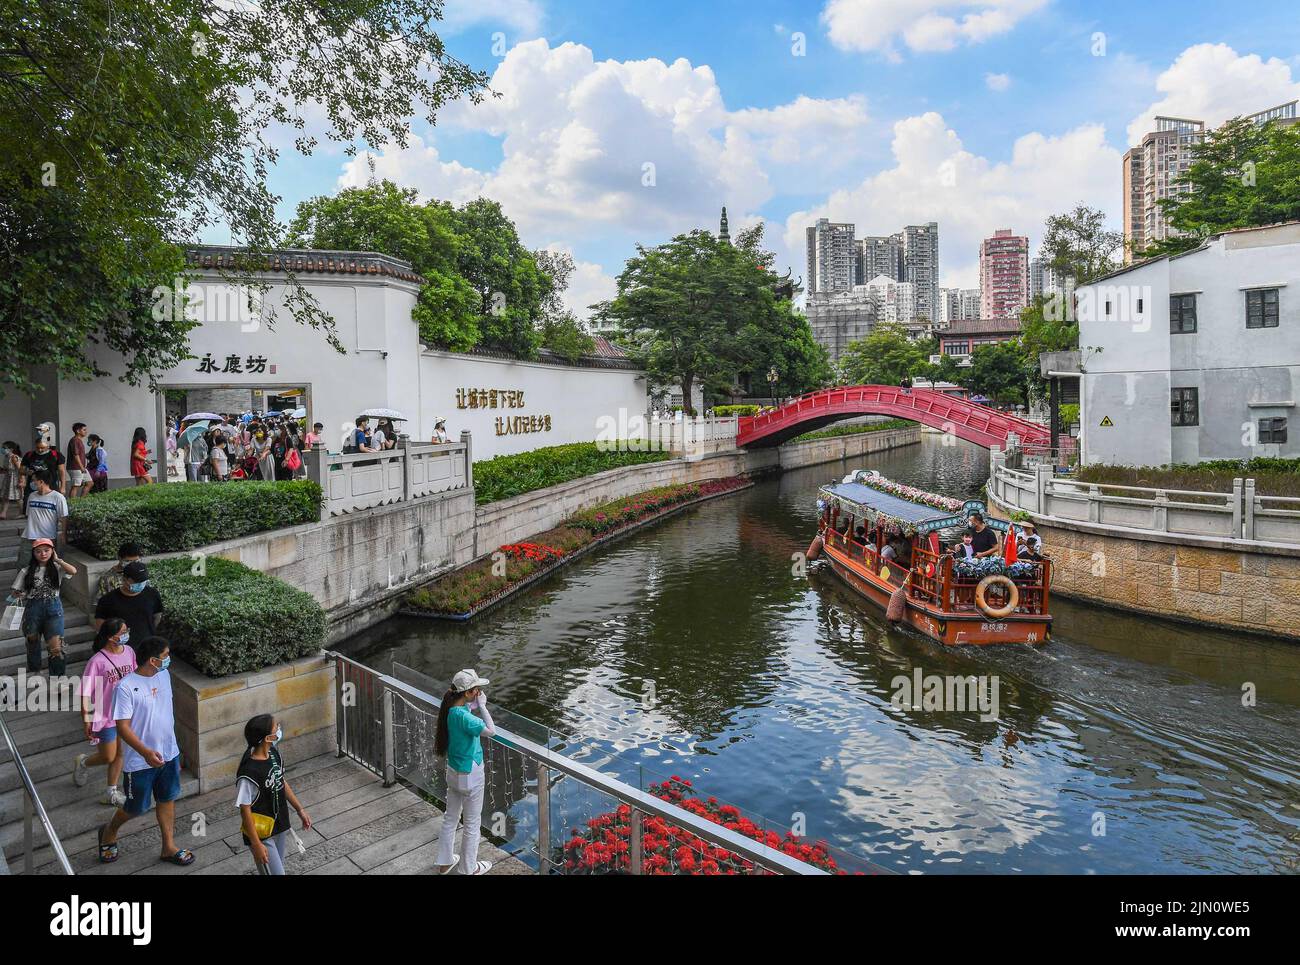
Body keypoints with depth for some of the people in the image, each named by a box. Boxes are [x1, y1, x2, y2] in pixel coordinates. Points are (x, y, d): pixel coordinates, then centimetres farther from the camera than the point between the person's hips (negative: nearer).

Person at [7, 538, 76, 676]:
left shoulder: (57, 568, 1)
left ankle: (58, 679, -6)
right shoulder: (26, 571, 2)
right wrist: (17, 597, -16)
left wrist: (57, 560, -8)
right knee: (32, 642, 13)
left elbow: (73, 571, -19)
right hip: (33, 608, 2)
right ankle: (33, 673, 33)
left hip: (54, 608, -1)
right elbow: (15, 592, 6)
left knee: (56, 645, -12)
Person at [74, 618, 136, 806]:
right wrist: (87, 722, -13)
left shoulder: (129, 652, -5)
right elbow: (85, 693, -16)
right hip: (105, 717, -5)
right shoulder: (97, 661, -23)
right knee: (108, 758, 10)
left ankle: (111, 792, 30)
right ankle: (83, 762, 42)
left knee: (120, 754, 14)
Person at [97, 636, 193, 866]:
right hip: (140, 760, -6)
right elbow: (123, 727, -23)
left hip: (169, 753, 6)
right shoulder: (126, 688, -24)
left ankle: (169, 847, 30)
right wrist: (146, 752, -34)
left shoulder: (164, 675, -3)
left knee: (167, 799, 16)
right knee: (136, 807, 13)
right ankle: (109, 832, 43)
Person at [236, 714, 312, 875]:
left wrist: (300, 810, 12)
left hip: (280, 826, 8)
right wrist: (256, 844, -17)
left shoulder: (273, 753, -7)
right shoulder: (249, 773, -30)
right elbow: (245, 810, -22)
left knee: (277, 868, 23)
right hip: (262, 834, -8)